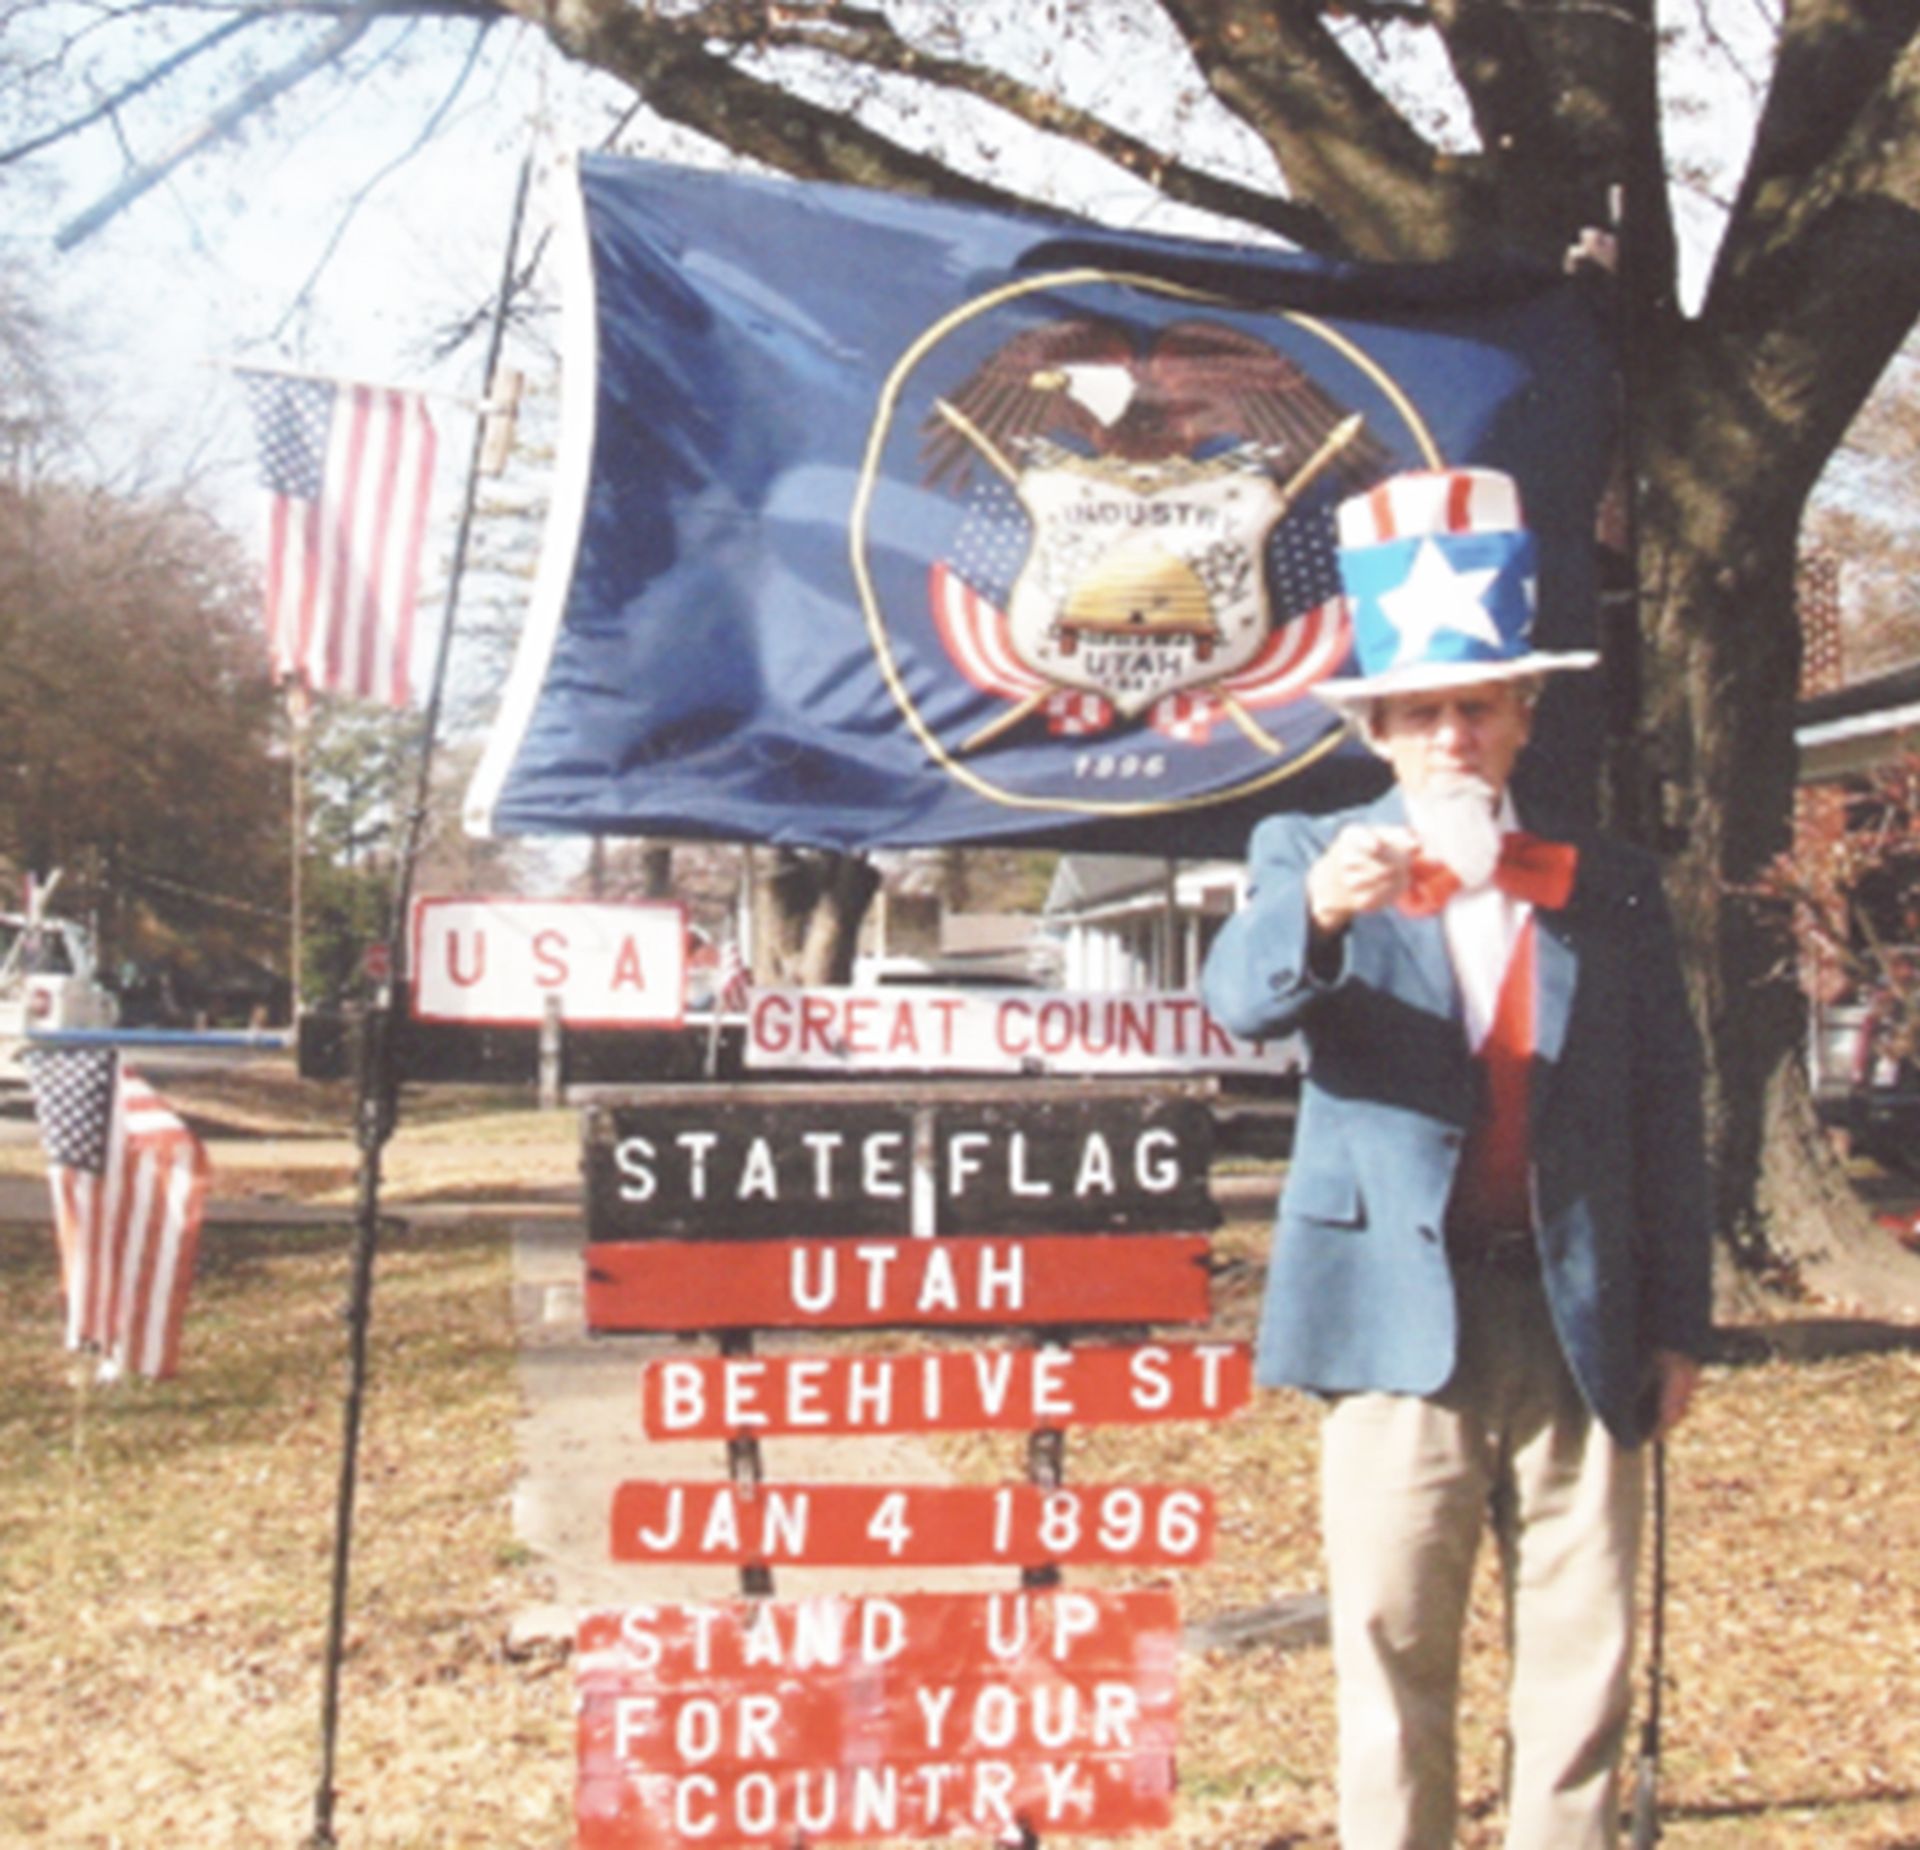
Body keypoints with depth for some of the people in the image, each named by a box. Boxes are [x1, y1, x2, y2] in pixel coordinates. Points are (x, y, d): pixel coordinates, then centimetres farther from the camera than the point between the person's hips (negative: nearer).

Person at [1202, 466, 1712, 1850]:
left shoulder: (1613, 889, 10)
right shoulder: (1311, 859, 5)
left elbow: (1668, 1120, 10)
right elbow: (1242, 1001, -15)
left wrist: (1678, 1325, 6)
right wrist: (1318, 913, -37)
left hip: (1581, 1322, 2)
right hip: (1402, 1314, -2)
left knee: (1586, 1665, 6)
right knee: (1393, 1658, 3)